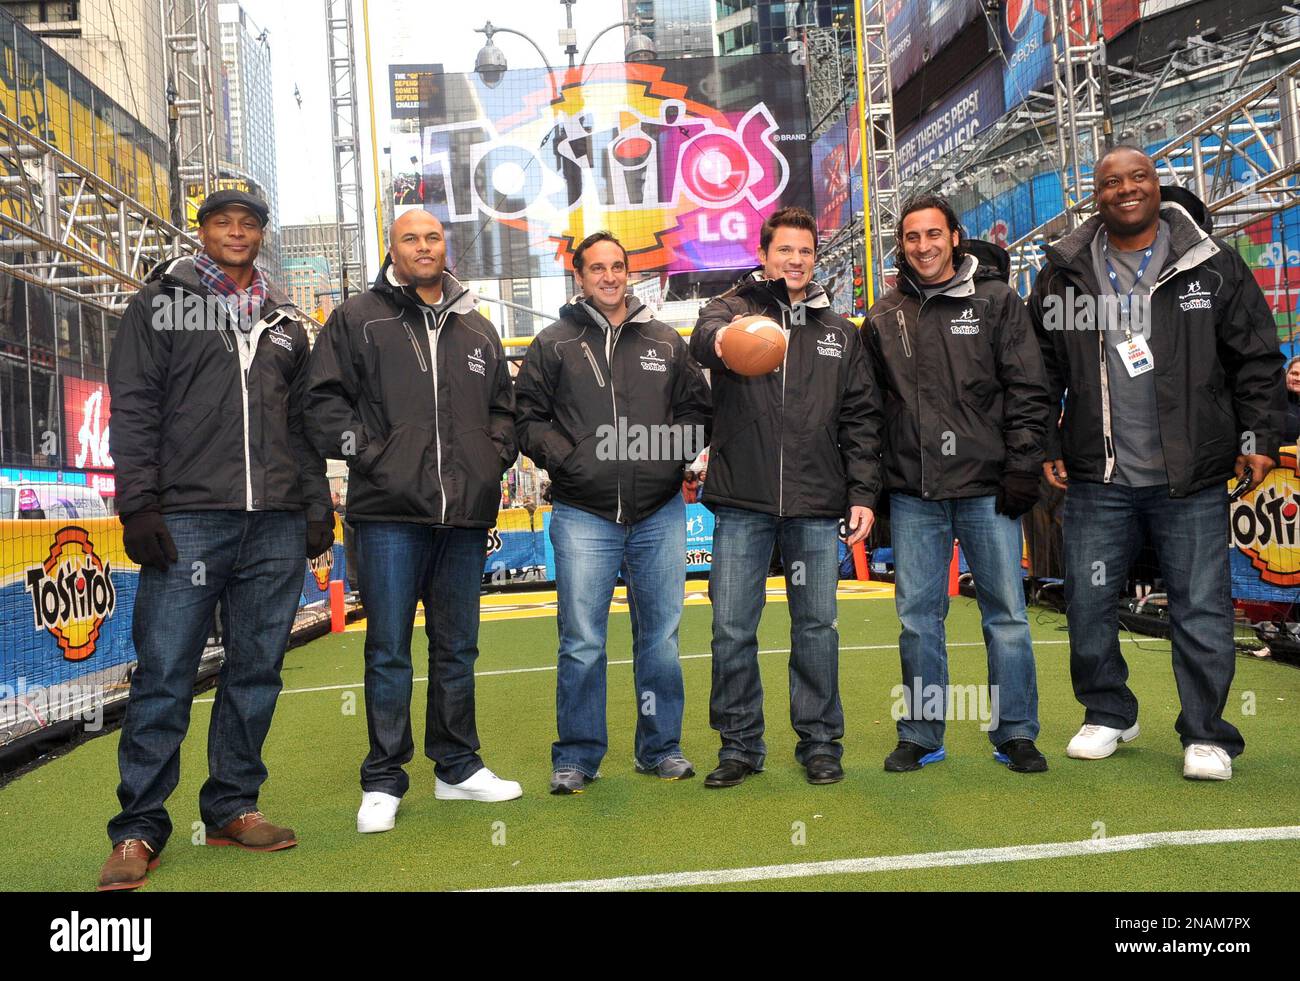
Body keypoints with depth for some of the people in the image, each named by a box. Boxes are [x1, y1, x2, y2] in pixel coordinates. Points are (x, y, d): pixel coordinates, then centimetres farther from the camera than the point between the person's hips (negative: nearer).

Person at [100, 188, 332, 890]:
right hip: (188, 518, -4)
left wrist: (316, 505, 12)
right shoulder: (160, 303, 7)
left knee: (256, 671, 7)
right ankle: (139, 828, 7)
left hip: (276, 524, 4)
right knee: (164, 675, -3)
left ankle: (232, 808, 19)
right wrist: (138, 505, -9)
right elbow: (133, 410, 0)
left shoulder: (286, 322, 19)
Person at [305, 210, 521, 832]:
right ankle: (383, 782, 11)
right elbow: (324, 401, 0)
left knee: (457, 648, 12)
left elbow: (503, 407, 23)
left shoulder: (478, 330, 18)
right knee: (389, 651, 0)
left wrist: (492, 458, 8)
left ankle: (458, 768, 24)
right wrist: (368, 454, -10)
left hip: (465, 514, 4)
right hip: (389, 513, -4)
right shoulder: (357, 320, 6)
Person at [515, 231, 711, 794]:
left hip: (660, 513, 2)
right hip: (582, 515, -2)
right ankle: (577, 757, 13)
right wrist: (565, 457, -11)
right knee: (582, 643, -1)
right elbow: (528, 419, 5)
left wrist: (672, 452, -4)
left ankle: (660, 748, 23)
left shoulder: (665, 342, 13)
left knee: (660, 636, 9)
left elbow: (698, 410, 14)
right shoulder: (553, 345, 7)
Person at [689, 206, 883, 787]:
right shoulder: (737, 308, 7)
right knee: (732, 629, 2)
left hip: (816, 506, 2)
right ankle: (739, 743, 17)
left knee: (817, 626, 7)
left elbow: (861, 418, 12)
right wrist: (722, 337, -43)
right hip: (741, 504, -1)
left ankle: (820, 741, 21)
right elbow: (703, 335, -18)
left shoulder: (839, 333, 15)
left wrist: (863, 492, 3)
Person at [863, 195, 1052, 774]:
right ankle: (921, 735, 19)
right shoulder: (884, 317, 10)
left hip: (987, 487, -2)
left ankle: (1015, 733, 16)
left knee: (1006, 613, 3)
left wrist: (1021, 467, -7)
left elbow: (1028, 391, 1)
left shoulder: (996, 301, 4)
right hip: (912, 494, 2)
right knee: (917, 618, 7)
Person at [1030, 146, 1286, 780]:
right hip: (1096, 479, 2)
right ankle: (1108, 715, 28)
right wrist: (1043, 446, 7)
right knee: (1087, 606, 8)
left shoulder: (1212, 264, 4)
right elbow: (1040, 370, 11)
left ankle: (1206, 735, 17)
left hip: (1192, 478, -1)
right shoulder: (1065, 273, 6)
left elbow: (1256, 357, 6)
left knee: (1201, 609, 2)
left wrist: (1259, 437, -1)